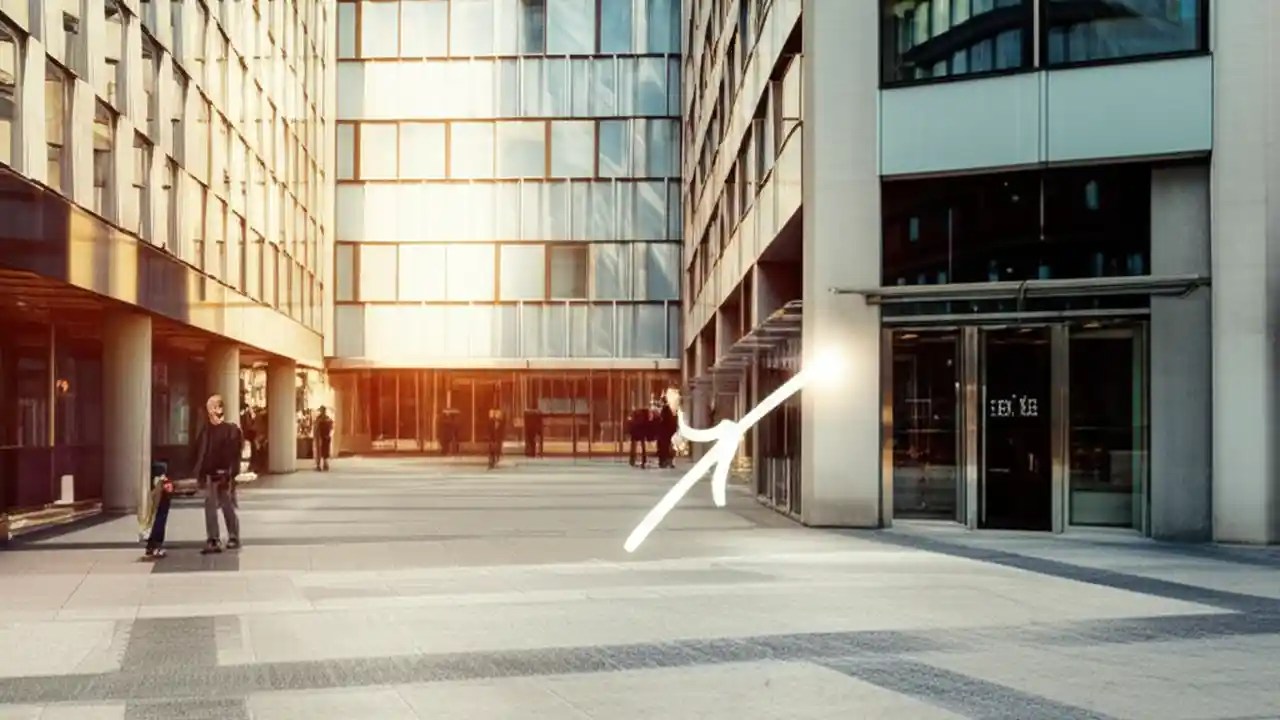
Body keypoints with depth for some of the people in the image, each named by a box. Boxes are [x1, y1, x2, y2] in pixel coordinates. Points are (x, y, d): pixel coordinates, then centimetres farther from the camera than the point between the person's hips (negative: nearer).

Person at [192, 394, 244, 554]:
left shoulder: (231, 429, -5)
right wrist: (199, 472, 4)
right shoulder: (206, 430, 8)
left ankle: (233, 538, 21)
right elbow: (200, 452, 10)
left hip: (224, 475, -4)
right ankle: (213, 541, 2)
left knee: (228, 507, 6)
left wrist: (230, 474, -16)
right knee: (210, 507, 0)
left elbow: (234, 453, -10)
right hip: (210, 475, 4)